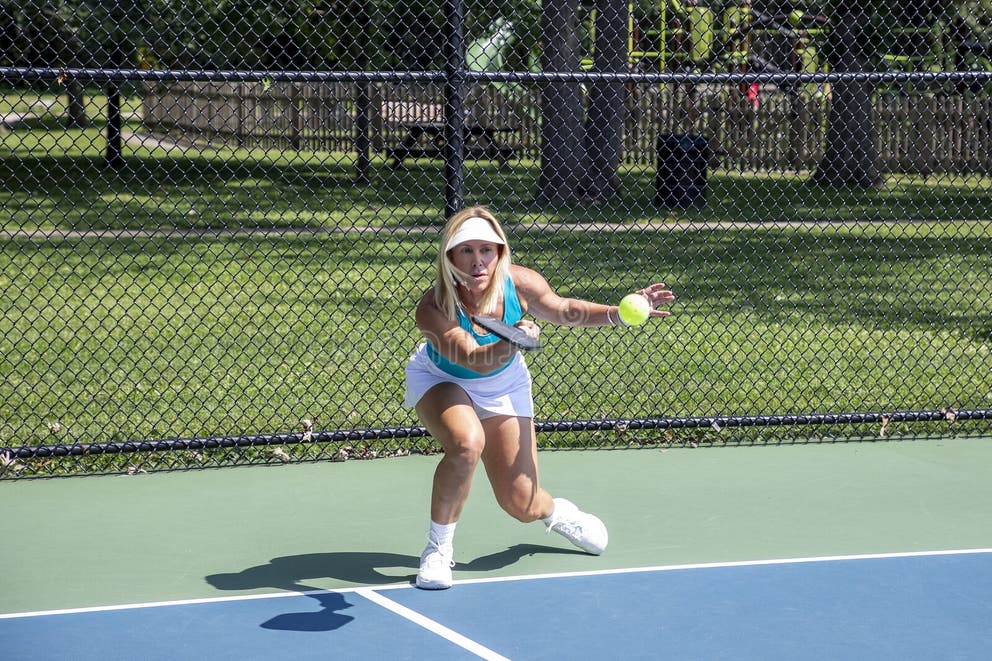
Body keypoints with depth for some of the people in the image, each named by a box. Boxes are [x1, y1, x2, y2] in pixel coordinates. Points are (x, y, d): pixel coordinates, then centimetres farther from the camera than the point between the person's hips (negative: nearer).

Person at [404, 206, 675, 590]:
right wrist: (513, 342, -65)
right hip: (441, 381, -3)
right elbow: (475, 360, -46)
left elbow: (562, 310, -5)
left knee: (522, 505, -1)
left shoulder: (519, 283, -25)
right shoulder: (433, 309, -36)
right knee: (466, 444, -37)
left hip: (503, 387, 3)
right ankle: (438, 549, -14)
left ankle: (556, 512, 40)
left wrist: (618, 314, -18)